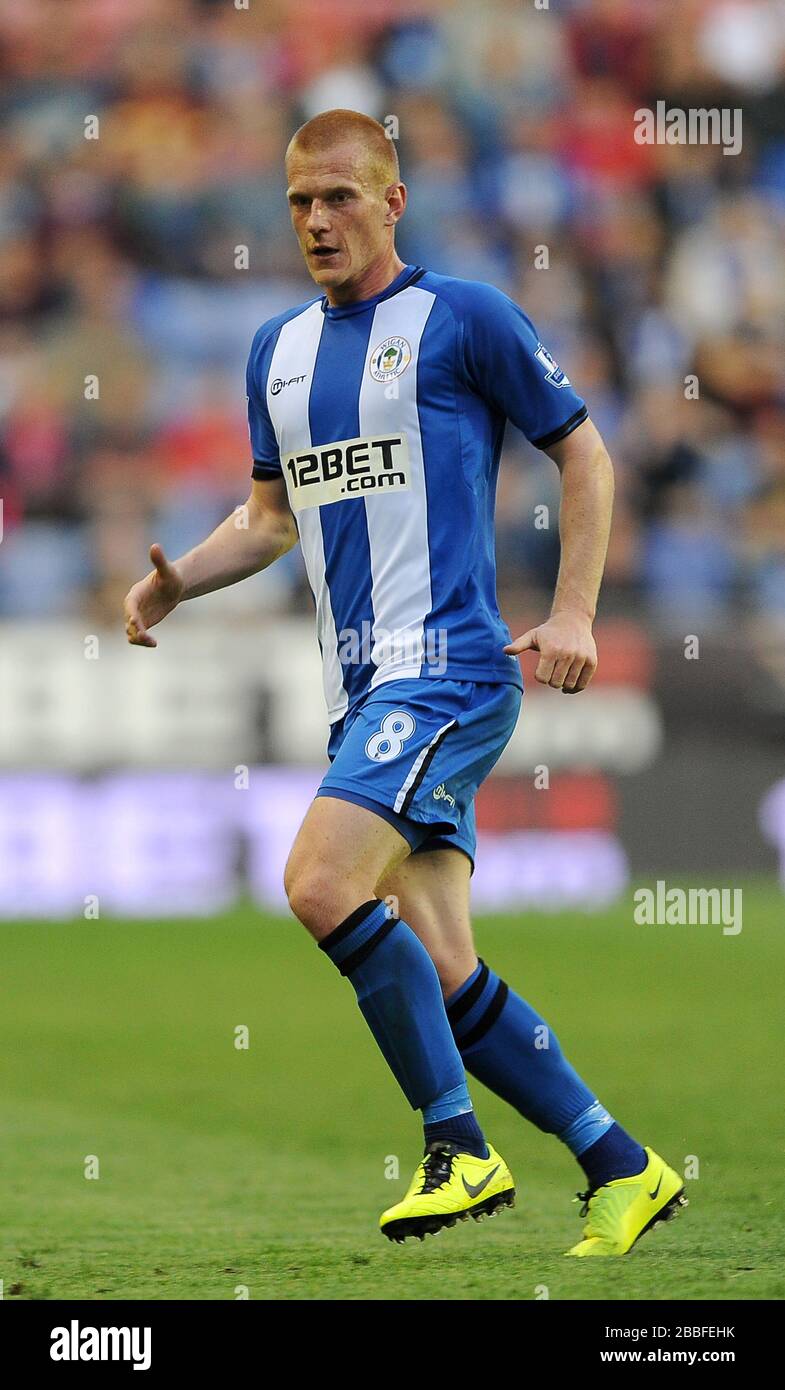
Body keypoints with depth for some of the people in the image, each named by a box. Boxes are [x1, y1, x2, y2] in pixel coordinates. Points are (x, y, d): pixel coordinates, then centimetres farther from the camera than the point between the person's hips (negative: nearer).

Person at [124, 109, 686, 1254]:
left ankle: (460, 1148, -14)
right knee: (441, 977, 2)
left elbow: (583, 451, 2)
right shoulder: (279, 349, 16)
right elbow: (273, 518, 25)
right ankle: (623, 1169, 13)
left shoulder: (463, 318, -4)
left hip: (450, 665, -7)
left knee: (322, 884, -25)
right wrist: (177, 582, 6)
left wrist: (574, 613, -8)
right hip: (363, 690, 7)